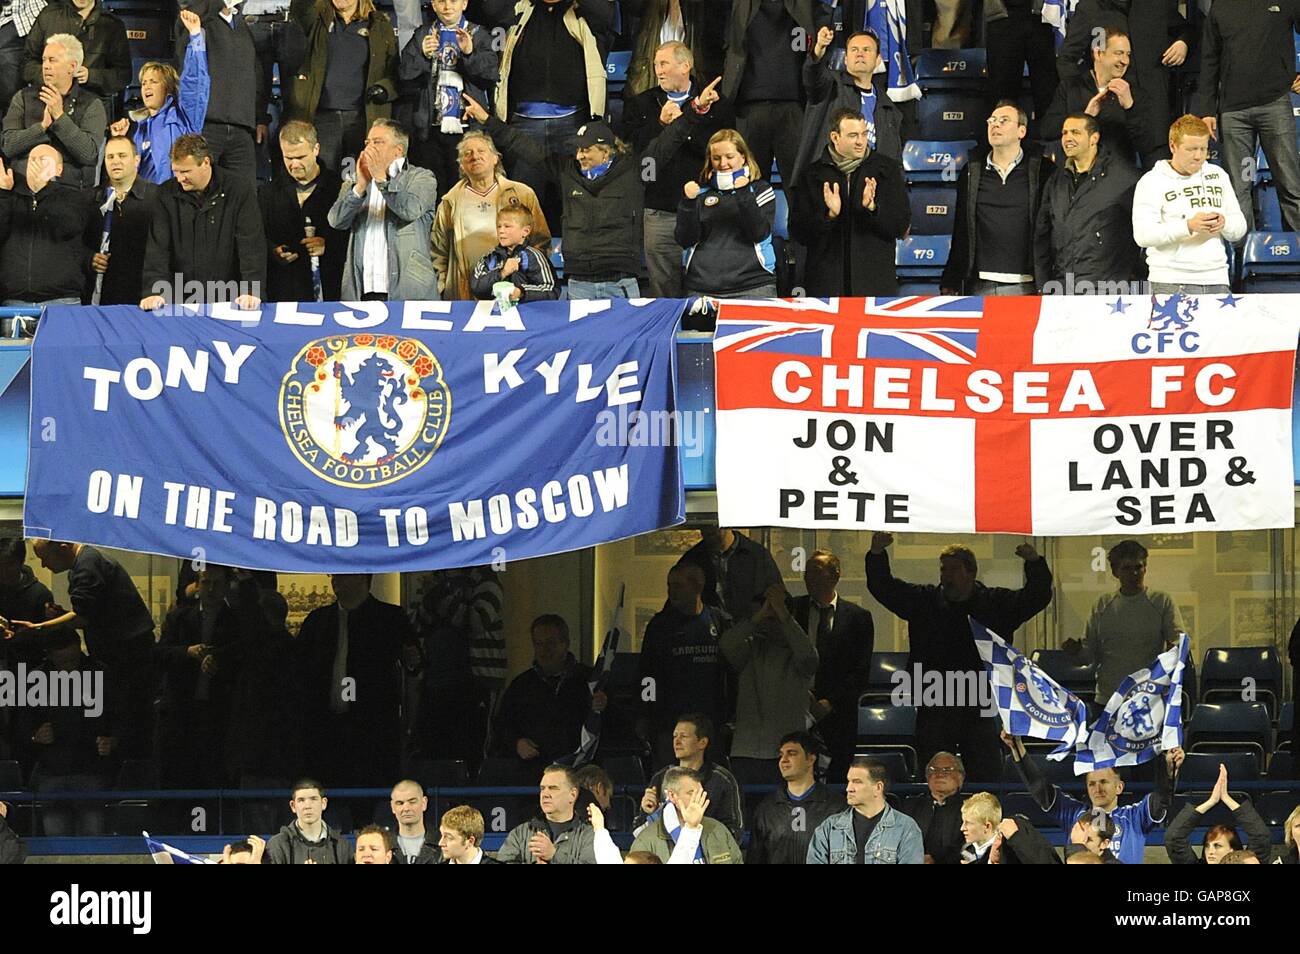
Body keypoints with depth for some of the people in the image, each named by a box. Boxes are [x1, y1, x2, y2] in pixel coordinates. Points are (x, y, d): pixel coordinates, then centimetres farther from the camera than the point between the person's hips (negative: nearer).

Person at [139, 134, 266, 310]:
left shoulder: (240, 189, -1)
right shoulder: (166, 195, 6)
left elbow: (251, 244, -6)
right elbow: (157, 247, 0)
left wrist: (252, 291, -17)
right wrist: (155, 292, -14)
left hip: (229, 299, -2)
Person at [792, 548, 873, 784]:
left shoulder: (857, 617, 7)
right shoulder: (791, 609, 9)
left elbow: (860, 672, 2)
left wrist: (830, 703, -8)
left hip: (837, 714, 0)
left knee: (835, 780, -4)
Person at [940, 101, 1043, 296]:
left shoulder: (1040, 171, 5)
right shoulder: (972, 172, 13)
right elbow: (960, 234, 14)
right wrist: (949, 285, 10)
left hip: (1023, 285, -2)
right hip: (980, 286, 2)